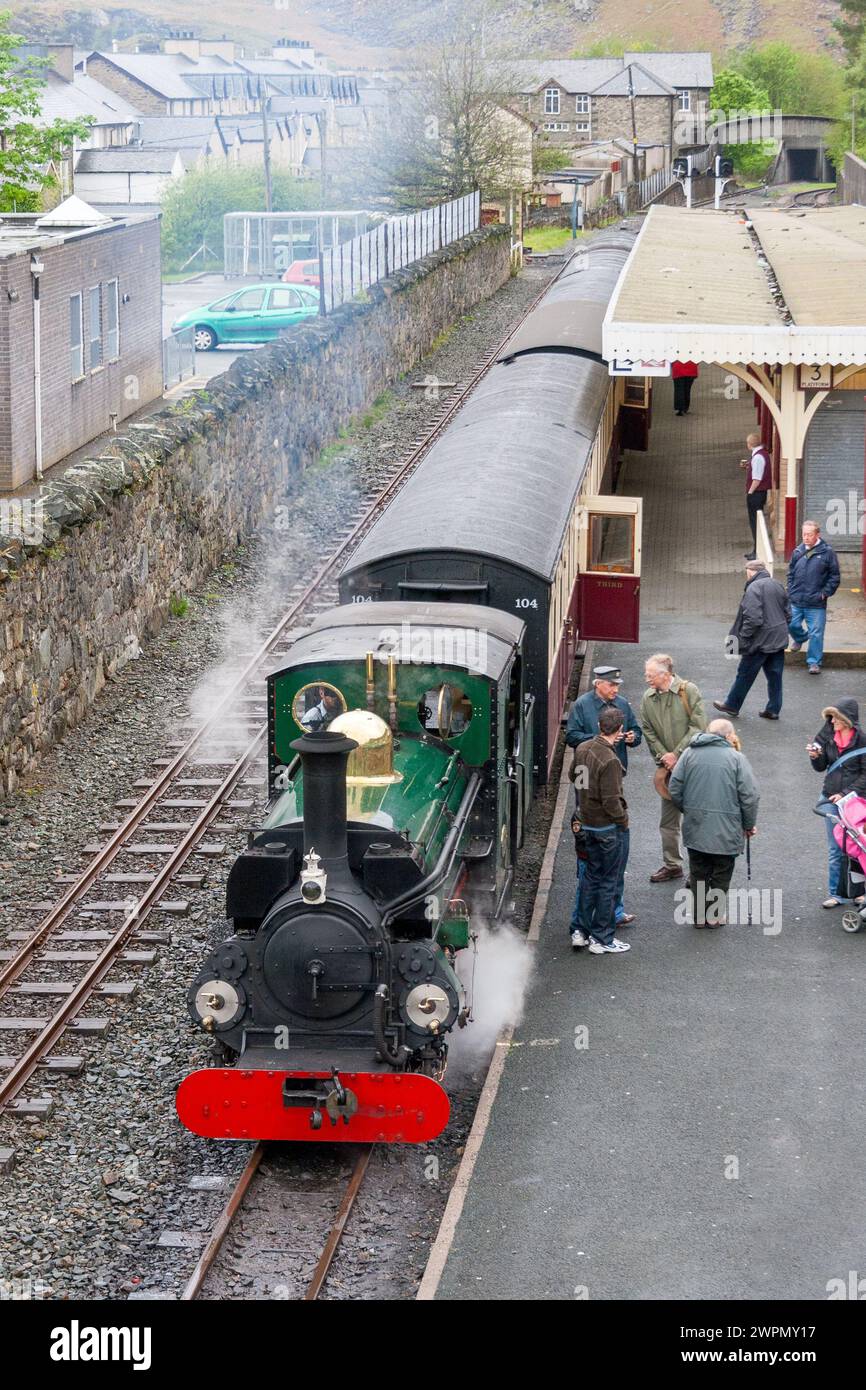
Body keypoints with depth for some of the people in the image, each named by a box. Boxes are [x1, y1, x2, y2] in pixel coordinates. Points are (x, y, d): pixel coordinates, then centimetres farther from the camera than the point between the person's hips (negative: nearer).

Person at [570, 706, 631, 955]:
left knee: (591, 876, 20)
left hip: (587, 822, 8)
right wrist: (623, 819, -7)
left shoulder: (583, 749, -1)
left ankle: (583, 931, 25)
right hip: (607, 826, -8)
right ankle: (602, 939, 11)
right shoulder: (609, 761, -26)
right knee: (608, 882, 4)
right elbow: (611, 800, -25)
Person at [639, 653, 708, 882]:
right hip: (668, 767, 5)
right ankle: (672, 865, 24)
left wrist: (676, 754, -16)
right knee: (668, 820, 11)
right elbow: (648, 731, 6)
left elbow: (698, 727, -14)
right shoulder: (648, 698, 2)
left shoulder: (689, 691, -12)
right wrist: (662, 756, -7)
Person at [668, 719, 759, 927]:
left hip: (694, 829, 3)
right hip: (725, 830, -3)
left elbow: (674, 789, 4)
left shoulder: (690, 753, 2)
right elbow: (750, 796, -8)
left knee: (698, 873, 15)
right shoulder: (736, 758, -7)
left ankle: (699, 915, 20)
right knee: (721, 874, 11)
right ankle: (714, 915, 16)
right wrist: (749, 825, 6)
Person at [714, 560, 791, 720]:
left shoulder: (754, 588, -17)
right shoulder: (777, 585, 8)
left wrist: (742, 639, -17)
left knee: (745, 674, 6)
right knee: (775, 675, 11)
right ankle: (773, 709, 15)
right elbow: (788, 612, 14)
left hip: (760, 641, -7)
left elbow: (753, 618, -24)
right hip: (779, 640, 7)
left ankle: (731, 705, 18)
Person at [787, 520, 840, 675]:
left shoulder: (827, 552, -5)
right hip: (795, 601, 4)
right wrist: (790, 591, 7)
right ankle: (800, 638, 42)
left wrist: (825, 593, -8)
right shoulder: (798, 552, 6)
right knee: (791, 625, 8)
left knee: (816, 634, -1)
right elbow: (791, 573, 17)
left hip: (816, 604, -3)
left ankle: (814, 662, 10)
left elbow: (834, 576, -1)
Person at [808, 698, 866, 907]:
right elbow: (821, 767, 13)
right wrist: (815, 756, -8)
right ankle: (837, 893, 12)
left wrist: (846, 794, -16)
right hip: (831, 798, 4)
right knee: (835, 850, 7)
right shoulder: (828, 737, 4)